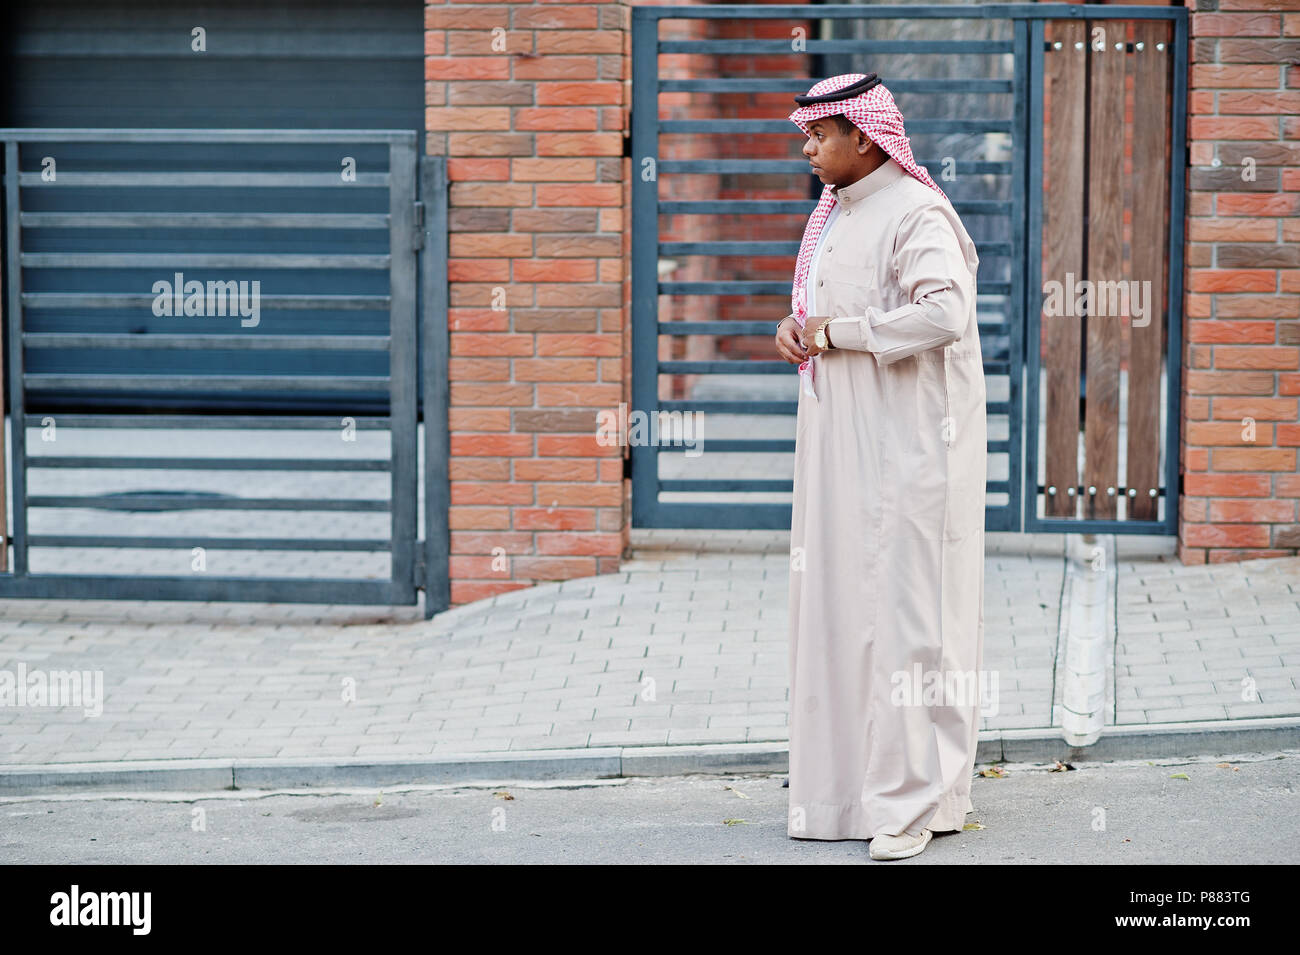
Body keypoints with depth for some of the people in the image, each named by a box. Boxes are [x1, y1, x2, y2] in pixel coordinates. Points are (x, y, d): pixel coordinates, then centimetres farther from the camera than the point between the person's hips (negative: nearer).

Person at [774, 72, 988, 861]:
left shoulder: (914, 215, -14)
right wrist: (796, 326, 3)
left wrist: (835, 332, -18)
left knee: (900, 600, -8)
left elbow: (944, 311, -27)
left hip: (903, 440, -9)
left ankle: (914, 798, -4)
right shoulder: (833, 213, 15)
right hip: (841, 438, 9)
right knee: (836, 598, 10)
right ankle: (855, 774, 18)